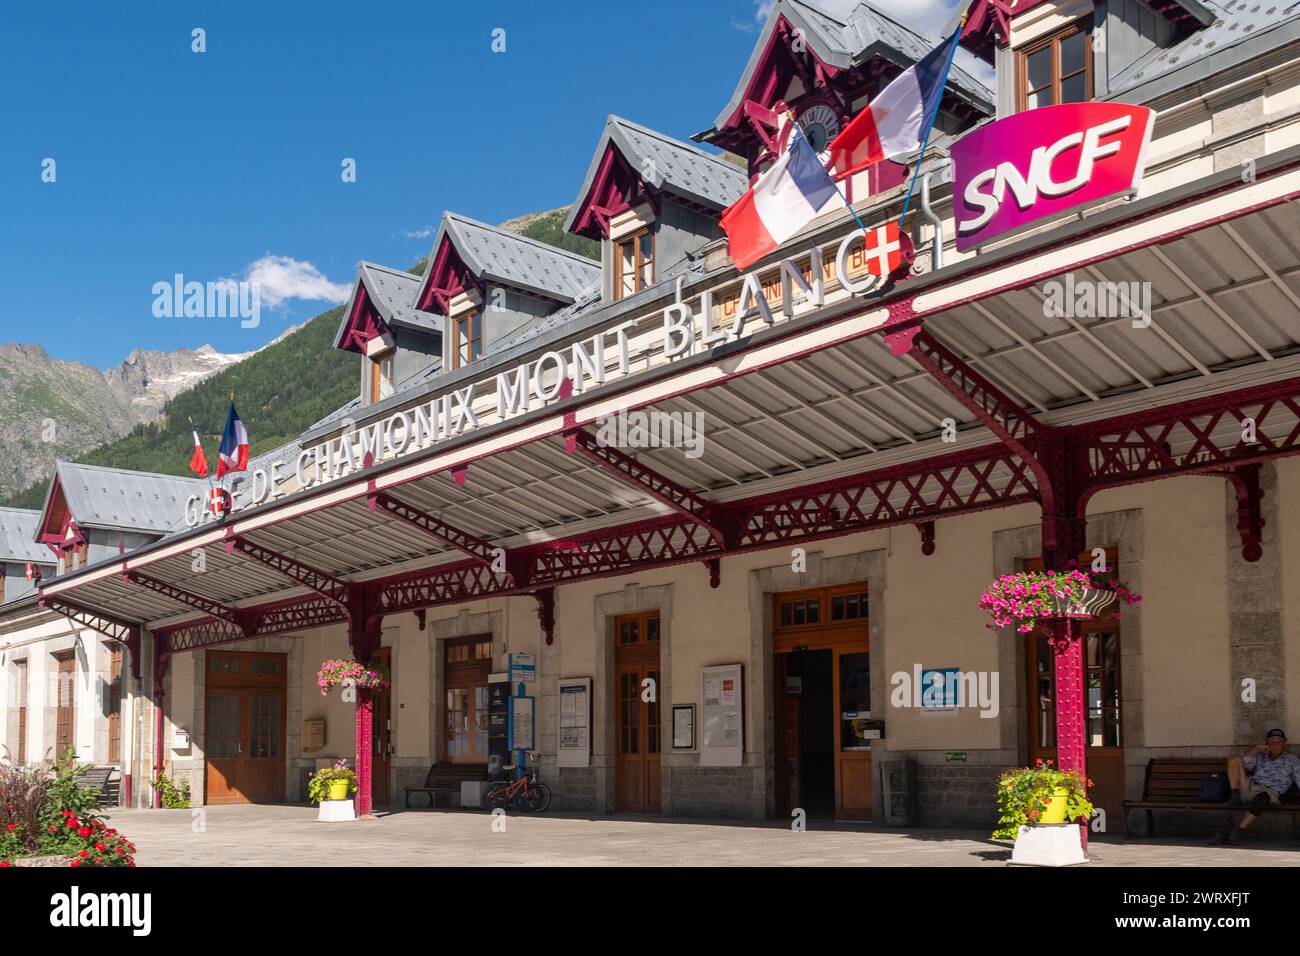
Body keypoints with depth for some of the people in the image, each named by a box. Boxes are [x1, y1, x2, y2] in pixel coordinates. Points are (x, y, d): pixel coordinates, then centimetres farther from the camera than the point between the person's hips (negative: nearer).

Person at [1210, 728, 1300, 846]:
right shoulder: (1260, 756, 25)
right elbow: (1245, 764, 7)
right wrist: (1256, 749, -1)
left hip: (1270, 791, -4)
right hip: (1249, 786, 4)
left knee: (1261, 797, -43)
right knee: (1234, 759, -9)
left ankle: (1238, 831, -45)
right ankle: (1235, 797, -15)